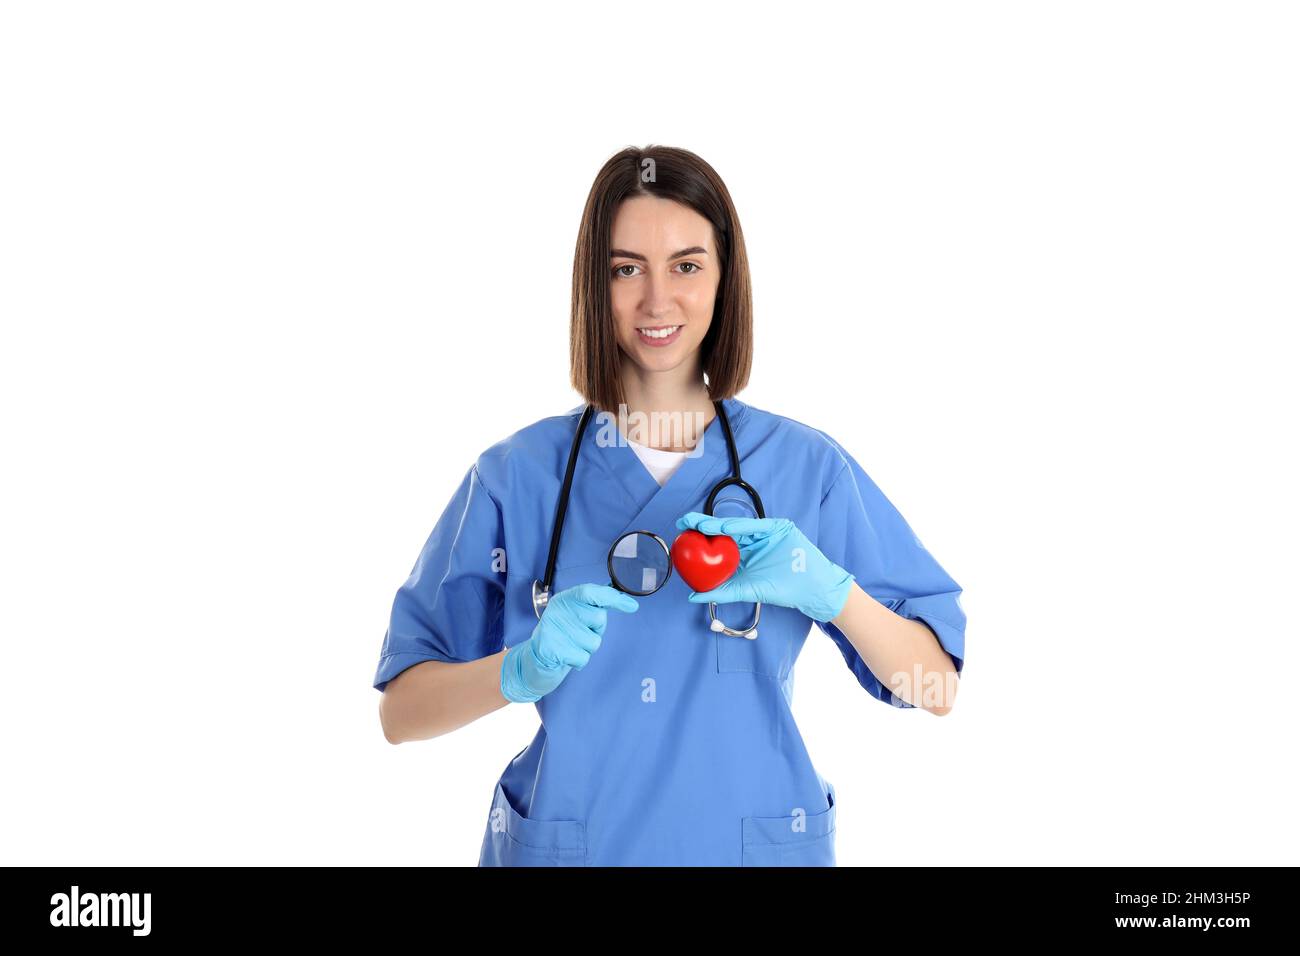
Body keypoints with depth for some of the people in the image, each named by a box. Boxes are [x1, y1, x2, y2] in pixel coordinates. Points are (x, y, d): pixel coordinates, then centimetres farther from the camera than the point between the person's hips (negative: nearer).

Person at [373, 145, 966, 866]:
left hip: (758, 846, 1)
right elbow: (400, 711, -7)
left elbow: (937, 690, -6)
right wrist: (520, 672, -26)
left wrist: (830, 590, -24)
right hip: (564, 843, 0)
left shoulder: (807, 468, -5)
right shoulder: (516, 475, -6)